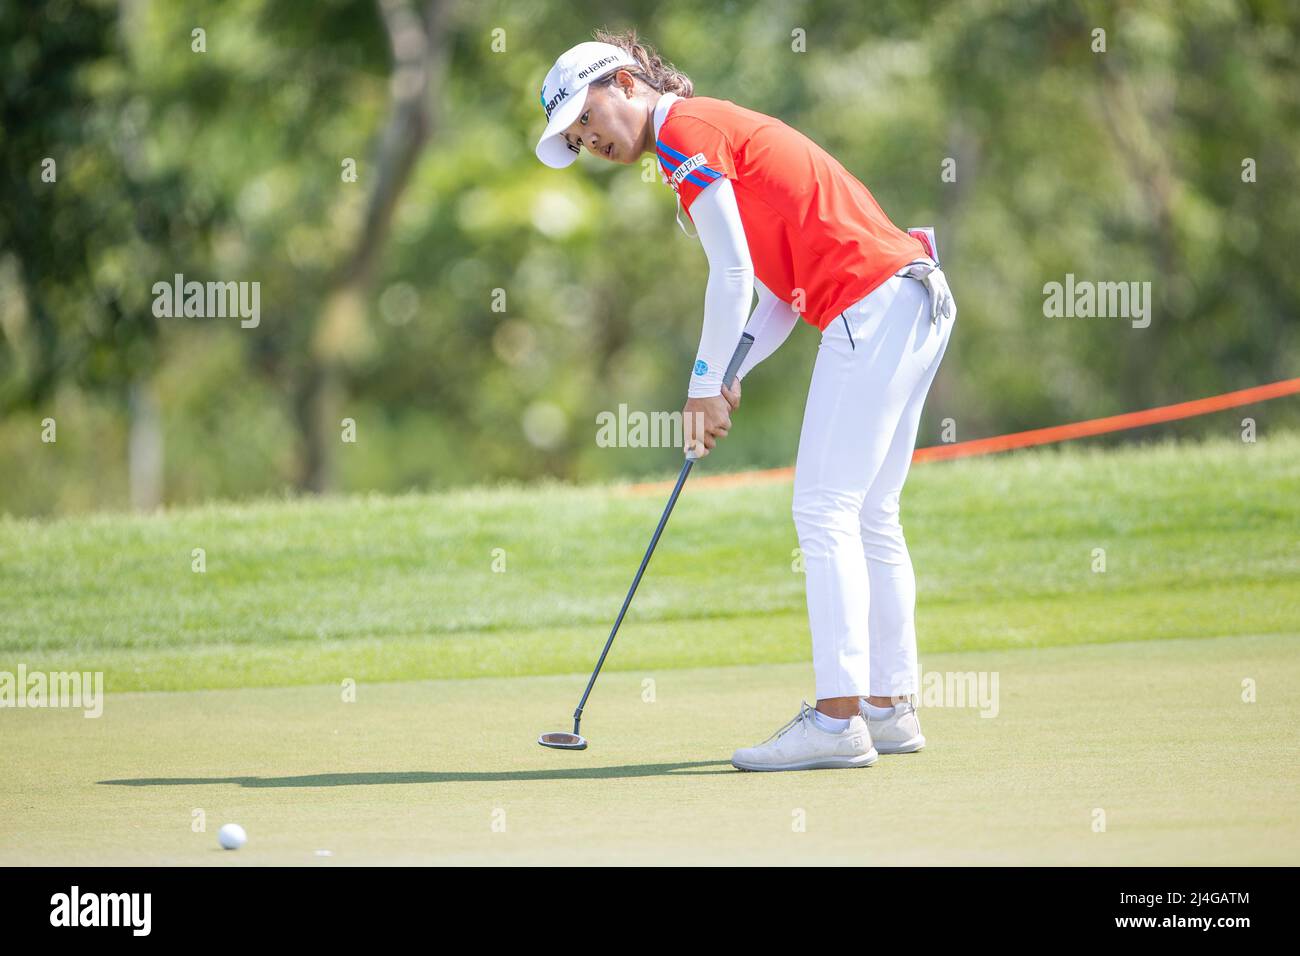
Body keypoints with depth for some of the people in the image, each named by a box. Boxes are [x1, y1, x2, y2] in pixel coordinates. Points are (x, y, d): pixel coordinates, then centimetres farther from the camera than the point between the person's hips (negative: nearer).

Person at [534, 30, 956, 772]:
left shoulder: (685, 130, -4)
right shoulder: (721, 130, 25)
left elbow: (733, 273, -11)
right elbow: (783, 293, 22)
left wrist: (706, 382, -4)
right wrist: (730, 377, 11)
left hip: (869, 305, -10)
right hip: (919, 297, 10)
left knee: (827, 510, -10)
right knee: (869, 516, 14)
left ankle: (838, 718, -15)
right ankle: (890, 707, 16)